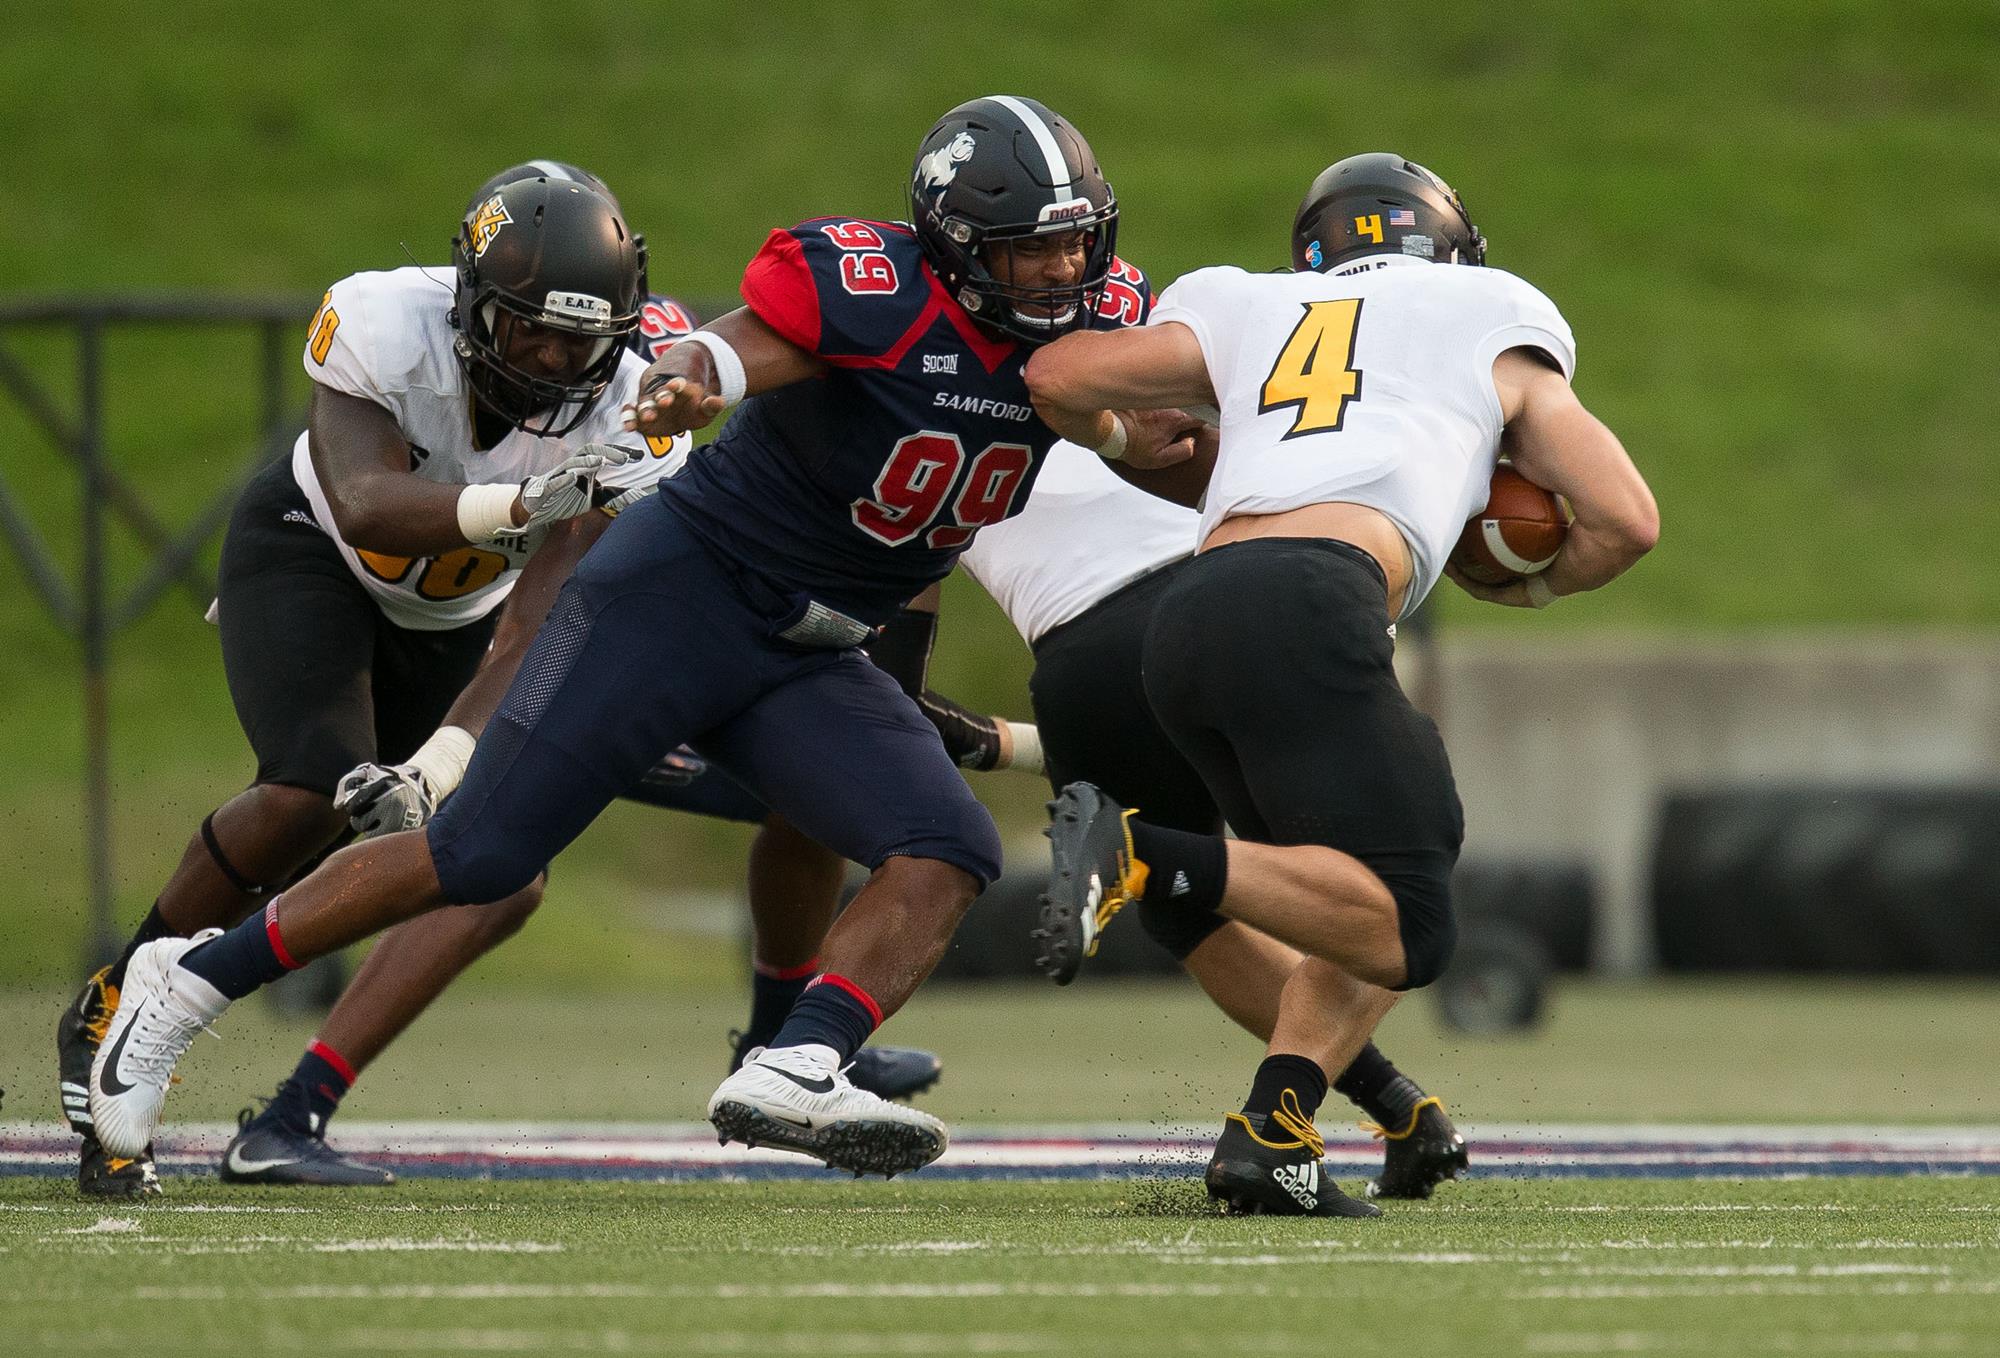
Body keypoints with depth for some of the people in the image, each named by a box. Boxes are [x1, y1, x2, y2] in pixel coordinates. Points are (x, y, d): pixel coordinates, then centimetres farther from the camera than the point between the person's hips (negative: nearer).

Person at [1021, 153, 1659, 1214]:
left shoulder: (1254, 310, 31)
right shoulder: (1494, 330, 26)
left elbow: (1057, 379, 28)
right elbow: (1626, 521, 23)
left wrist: (1118, 448, 50)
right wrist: (1532, 586, 43)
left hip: (1186, 622, 6)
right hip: (1309, 607, -6)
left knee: (1369, 911, 17)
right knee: (1405, 934, -8)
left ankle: (1268, 1135, -4)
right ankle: (1144, 860, -24)